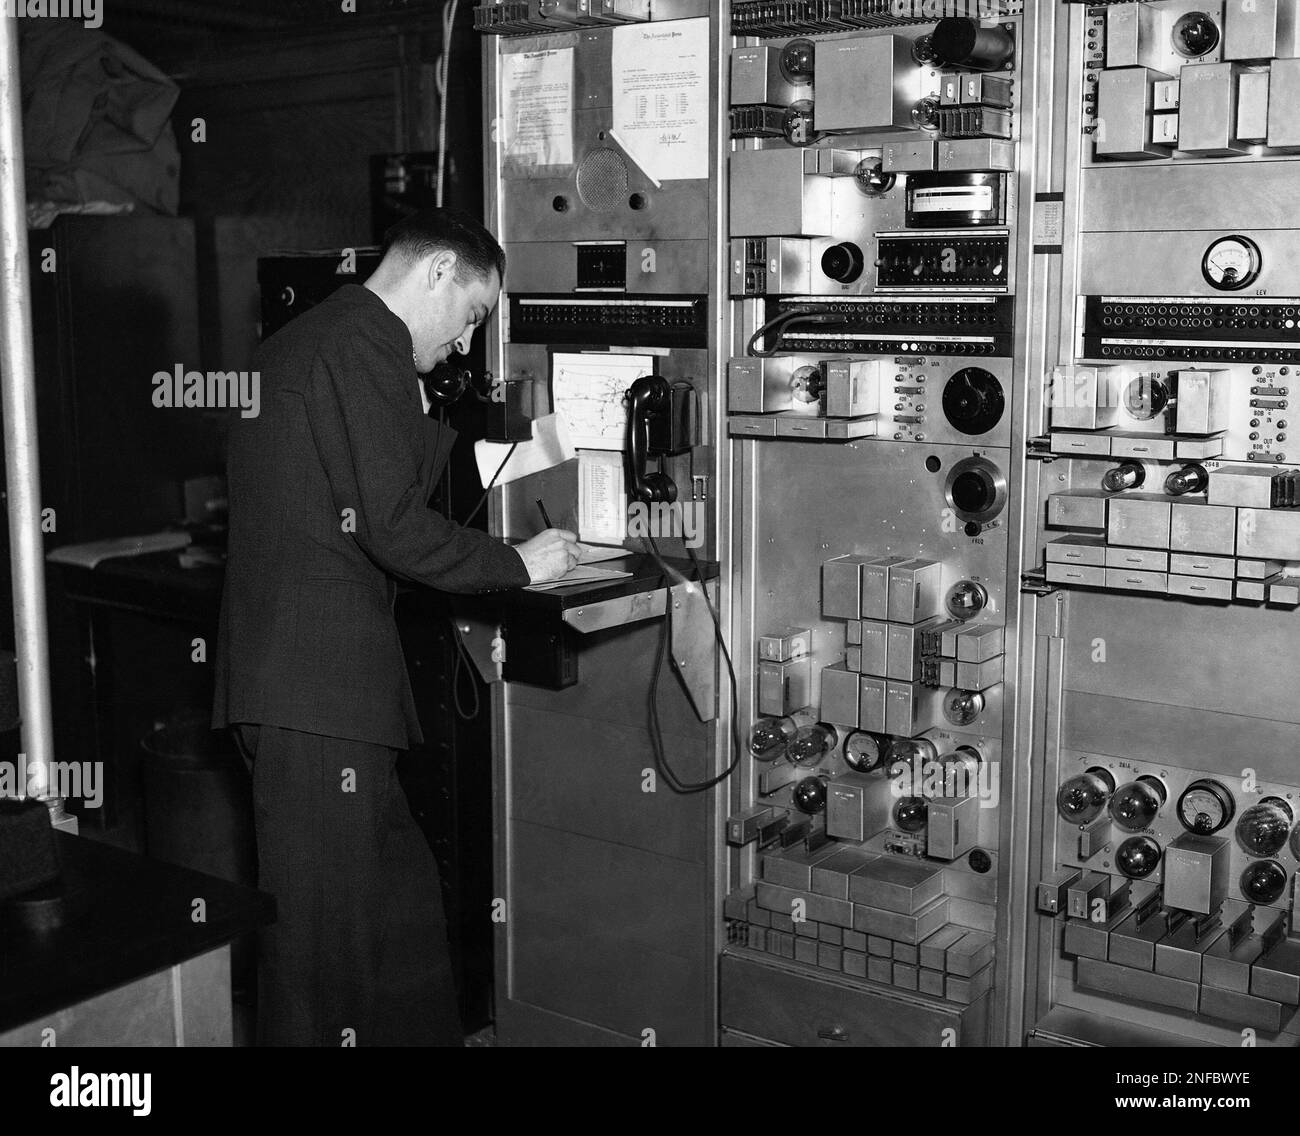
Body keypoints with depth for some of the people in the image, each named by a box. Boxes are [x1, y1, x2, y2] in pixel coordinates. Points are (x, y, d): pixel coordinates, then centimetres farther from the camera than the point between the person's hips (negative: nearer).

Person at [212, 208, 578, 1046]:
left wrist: (429, 425, 19)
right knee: (328, 927, -2)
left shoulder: (300, 340, 22)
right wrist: (518, 564, -5)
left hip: (291, 683, 10)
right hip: (321, 686, -10)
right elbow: (392, 526, -16)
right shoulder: (366, 343, -11)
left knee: (404, 904, 16)